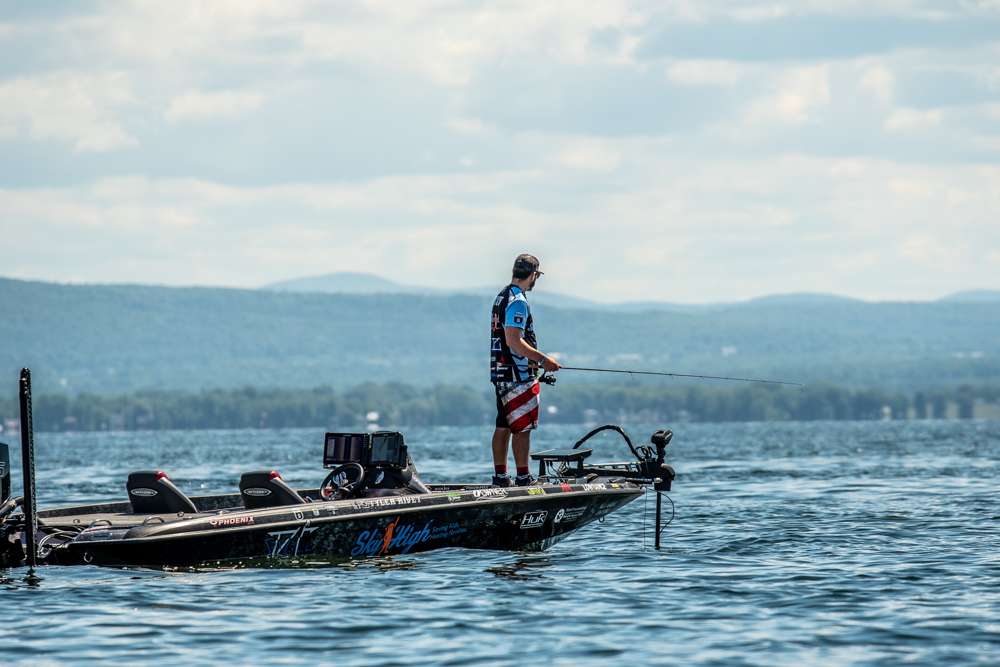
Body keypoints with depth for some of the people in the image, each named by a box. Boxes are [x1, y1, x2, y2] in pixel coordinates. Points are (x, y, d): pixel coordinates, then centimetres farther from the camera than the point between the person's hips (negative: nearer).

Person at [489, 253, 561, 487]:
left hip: (500, 373, 10)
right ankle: (523, 477, -8)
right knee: (523, 427, -7)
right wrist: (543, 359, -19)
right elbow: (514, 341, -23)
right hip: (518, 375, -10)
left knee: (503, 426, 12)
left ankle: (500, 475, 15)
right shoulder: (518, 301, -15)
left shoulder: (502, 296, 16)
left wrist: (534, 360, 25)